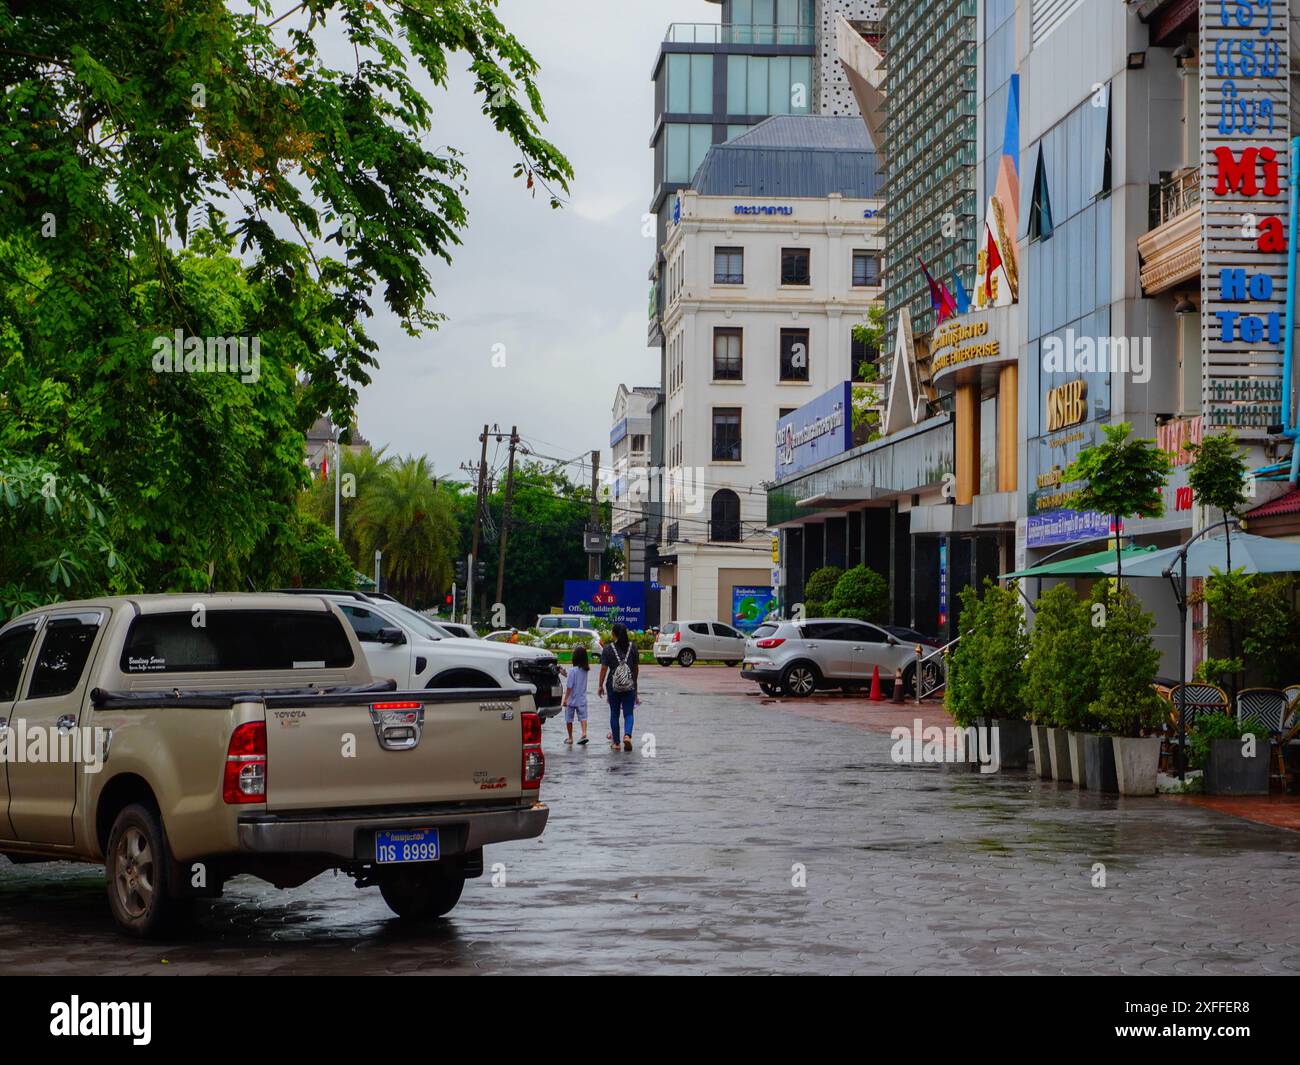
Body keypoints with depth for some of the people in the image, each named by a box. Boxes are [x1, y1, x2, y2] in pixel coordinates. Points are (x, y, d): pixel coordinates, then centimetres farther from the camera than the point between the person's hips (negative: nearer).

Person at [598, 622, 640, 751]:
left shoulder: (608, 648, -5)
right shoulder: (632, 647, 1)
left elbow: (604, 668, -6)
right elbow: (636, 668, 8)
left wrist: (600, 685, 3)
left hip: (613, 686, -1)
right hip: (629, 686, 1)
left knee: (614, 714, 10)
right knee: (628, 713, 5)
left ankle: (615, 742, 13)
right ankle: (627, 735, -19)